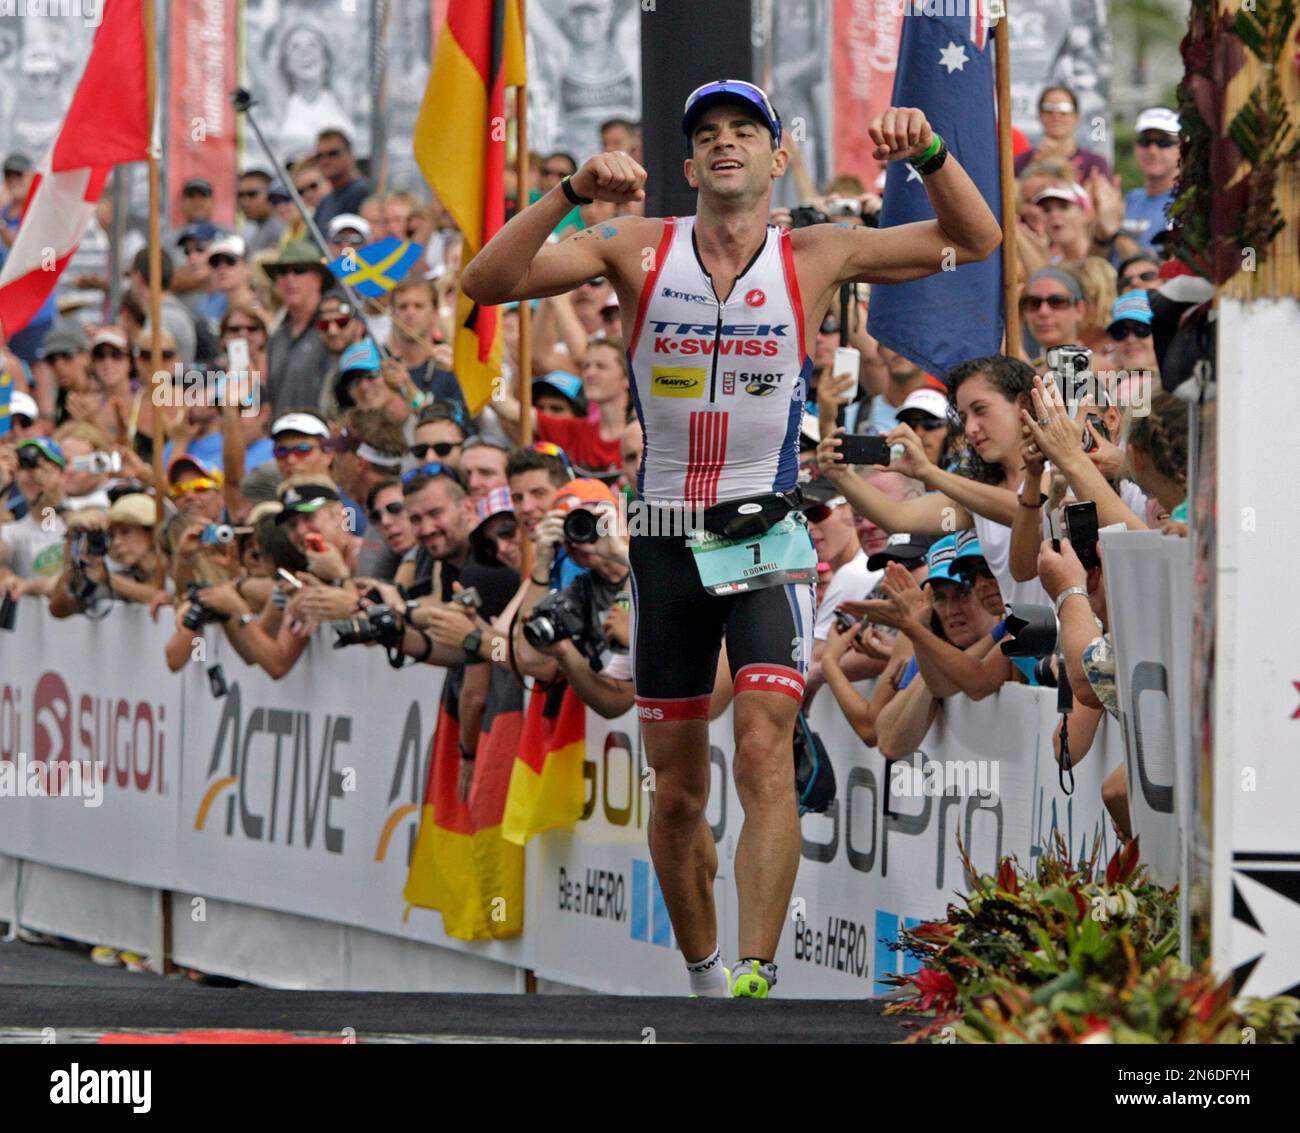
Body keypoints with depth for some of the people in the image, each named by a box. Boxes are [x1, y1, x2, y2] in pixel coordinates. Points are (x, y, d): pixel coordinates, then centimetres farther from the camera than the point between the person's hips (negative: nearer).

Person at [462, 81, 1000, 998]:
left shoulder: (815, 258, 1)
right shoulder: (639, 251, 1)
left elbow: (975, 241, 5)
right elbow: (487, 283, -8)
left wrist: (932, 156, -14)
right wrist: (571, 196, -22)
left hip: (769, 533, -2)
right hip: (665, 538, 2)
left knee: (764, 752, -20)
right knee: (678, 790, 7)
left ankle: (756, 978, -25)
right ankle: (702, 976, 23)